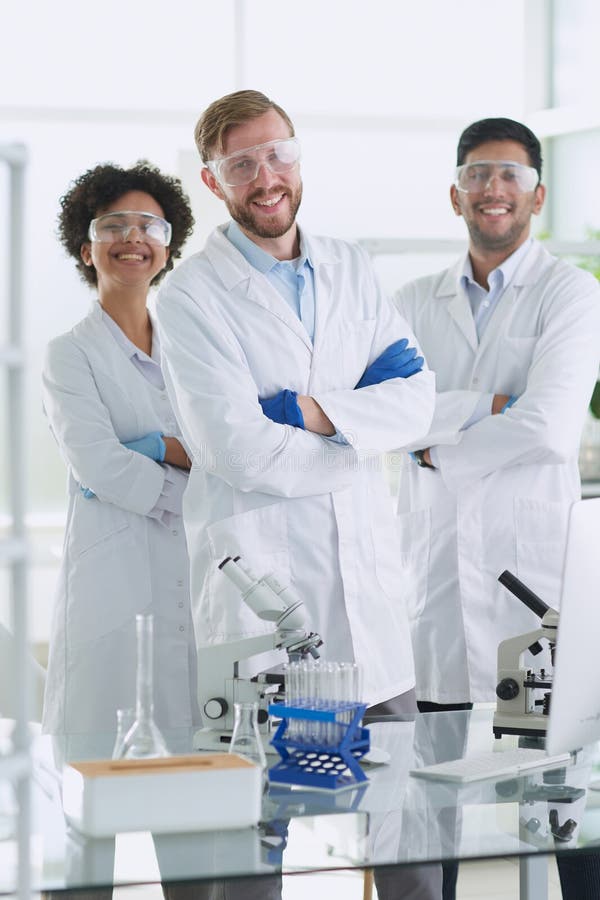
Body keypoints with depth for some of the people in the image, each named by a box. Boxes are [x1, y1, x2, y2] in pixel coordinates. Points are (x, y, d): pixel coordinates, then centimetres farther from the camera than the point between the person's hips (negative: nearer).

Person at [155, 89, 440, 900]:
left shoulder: (352, 270, 12)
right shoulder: (191, 295, -5)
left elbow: (416, 402, 3)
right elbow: (238, 451, -14)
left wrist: (315, 412, -13)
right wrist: (364, 434, -4)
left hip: (367, 567, 5)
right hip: (257, 575, -5)